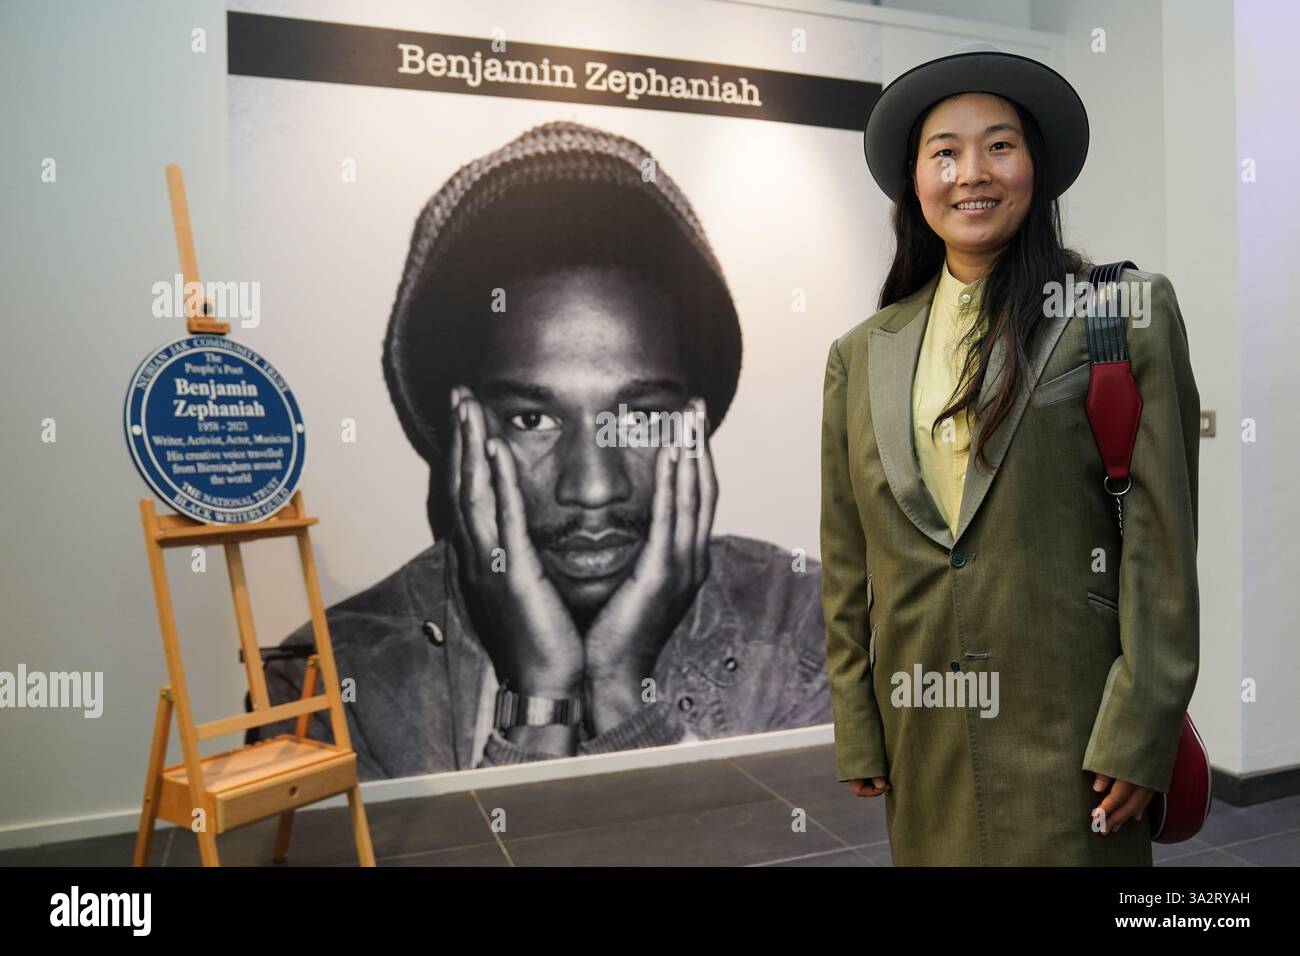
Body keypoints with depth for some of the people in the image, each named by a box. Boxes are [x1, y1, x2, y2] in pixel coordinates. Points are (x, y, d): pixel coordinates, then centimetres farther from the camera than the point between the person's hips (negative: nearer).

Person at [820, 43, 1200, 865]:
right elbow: (845, 563, 6)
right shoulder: (861, 355, 5)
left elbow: (1162, 533, -5)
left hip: (1069, 732, -2)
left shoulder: (1126, 312, -3)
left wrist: (1139, 733, -9)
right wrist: (857, 734, 5)